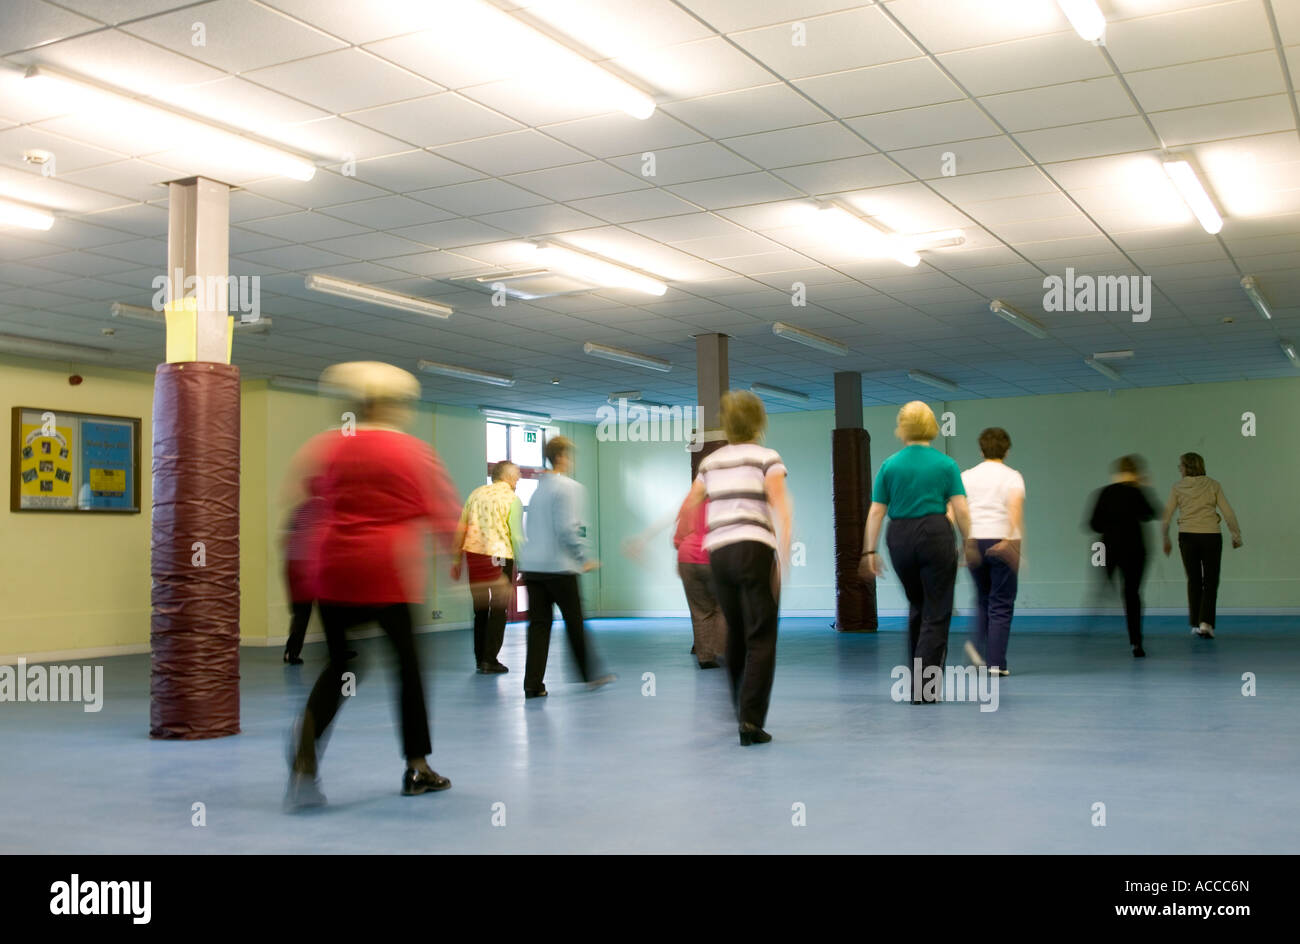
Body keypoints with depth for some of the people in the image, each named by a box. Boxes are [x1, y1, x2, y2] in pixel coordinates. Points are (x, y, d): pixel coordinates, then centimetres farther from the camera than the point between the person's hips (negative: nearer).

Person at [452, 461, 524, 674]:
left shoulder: (476, 494, 13)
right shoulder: (512, 499, -2)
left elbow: (461, 529, 11)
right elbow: (516, 535, -8)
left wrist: (456, 559, 16)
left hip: (473, 553, 5)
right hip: (499, 556, -5)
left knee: (480, 608, 15)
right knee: (498, 609, 3)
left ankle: (480, 659, 20)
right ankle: (489, 661, 1)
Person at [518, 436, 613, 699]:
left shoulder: (538, 489, 16)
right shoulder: (569, 487, -8)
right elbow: (567, 528, -17)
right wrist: (585, 559, -9)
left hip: (531, 566, 7)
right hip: (558, 566, -6)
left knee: (538, 623, 5)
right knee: (574, 622, 6)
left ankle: (533, 684, 0)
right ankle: (590, 675, 17)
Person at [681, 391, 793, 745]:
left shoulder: (711, 461, 15)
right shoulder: (767, 458, 2)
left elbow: (688, 507, 17)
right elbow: (782, 509, -12)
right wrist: (784, 556, -17)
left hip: (718, 552, 5)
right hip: (754, 549, -5)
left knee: (735, 633, 18)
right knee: (761, 639, -4)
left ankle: (739, 708, 27)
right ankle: (751, 720, -13)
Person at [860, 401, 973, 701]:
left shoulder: (889, 465, 4)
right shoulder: (946, 464, 1)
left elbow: (876, 511, 1)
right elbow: (960, 509, -6)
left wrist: (869, 552, 4)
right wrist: (968, 543, 6)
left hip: (900, 540, 3)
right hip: (936, 536, -3)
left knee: (917, 606, 22)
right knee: (937, 613, 2)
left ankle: (917, 673, 25)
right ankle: (923, 688, -3)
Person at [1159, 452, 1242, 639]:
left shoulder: (1177, 487, 2)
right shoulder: (1213, 485, 2)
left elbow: (1165, 516, 0)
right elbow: (1228, 513, 0)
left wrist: (1165, 540, 9)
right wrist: (1236, 535, 10)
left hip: (1187, 537, 1)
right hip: (1211, 537, -1)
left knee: (1194, 581, 15)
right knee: (1210, 582, 7)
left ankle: (1196, 624, 16)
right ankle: (1205, 623, -9)